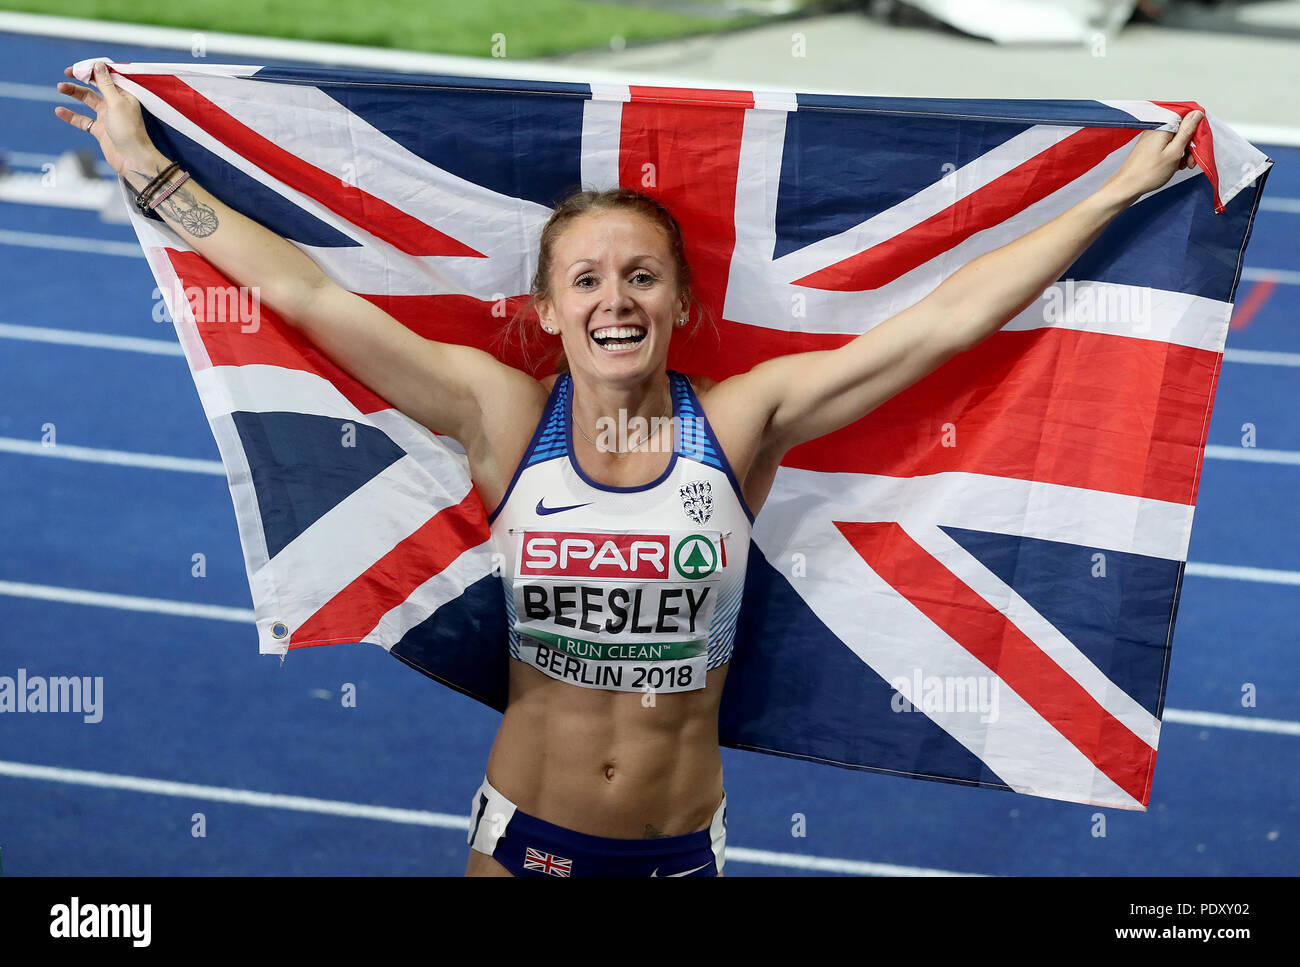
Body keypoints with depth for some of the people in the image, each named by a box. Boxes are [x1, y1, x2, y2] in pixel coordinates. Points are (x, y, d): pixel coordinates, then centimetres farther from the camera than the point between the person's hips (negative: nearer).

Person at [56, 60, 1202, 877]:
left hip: (687, 841, 0)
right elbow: (306, 293, -7)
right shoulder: (506, 417, -9)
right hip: (526, 830, 0)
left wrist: (1116, 192, -7)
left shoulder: (741, 420, -10)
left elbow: (948, 317, -9)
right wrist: (149, 170, -5)